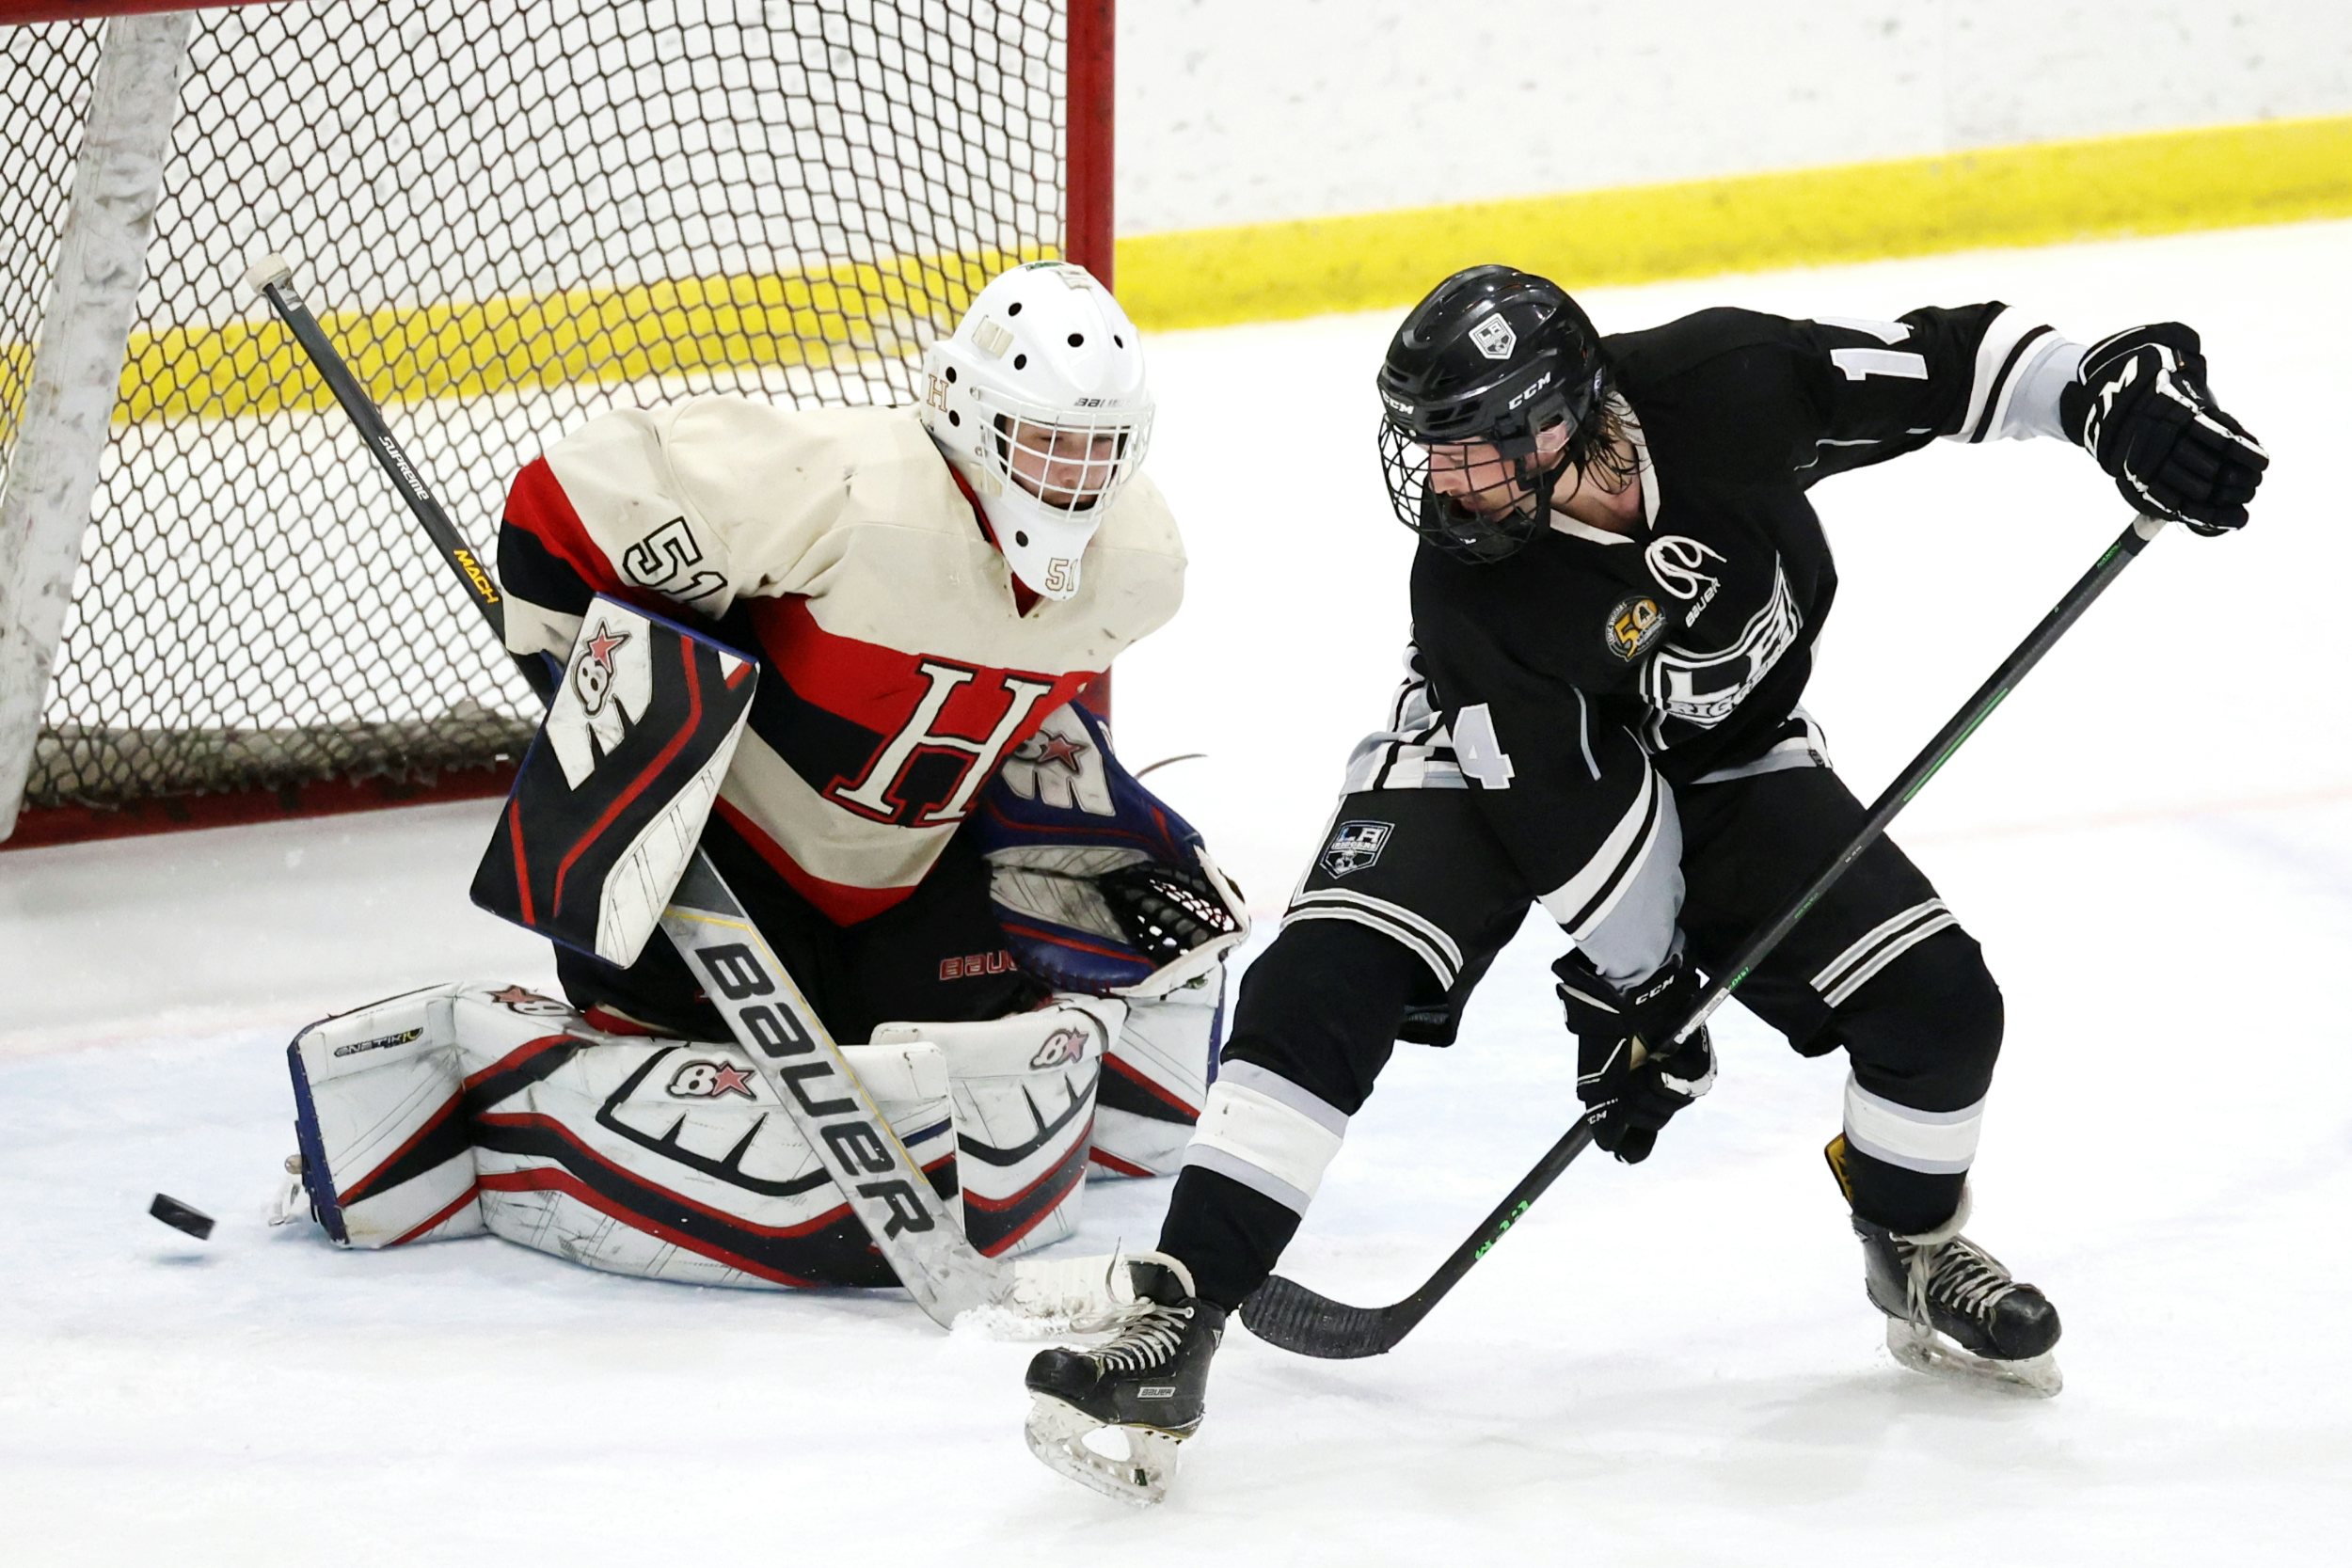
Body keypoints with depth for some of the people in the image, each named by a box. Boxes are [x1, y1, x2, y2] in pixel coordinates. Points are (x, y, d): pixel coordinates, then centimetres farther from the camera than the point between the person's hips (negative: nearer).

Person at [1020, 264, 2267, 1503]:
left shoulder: (1729, 386, -31)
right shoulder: (1468, 590, -33)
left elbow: (1943, 362, -16)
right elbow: (1579, 811, -24)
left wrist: (2111, 388, -25)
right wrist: (1637, 992, -16)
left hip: (1726, 758, 3)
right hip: (1502, 754, -3)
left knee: (1935, 1006, -10)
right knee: (1325, 983, -26)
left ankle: (1916, 1253, 22)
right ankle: (1174, 1316, -23)